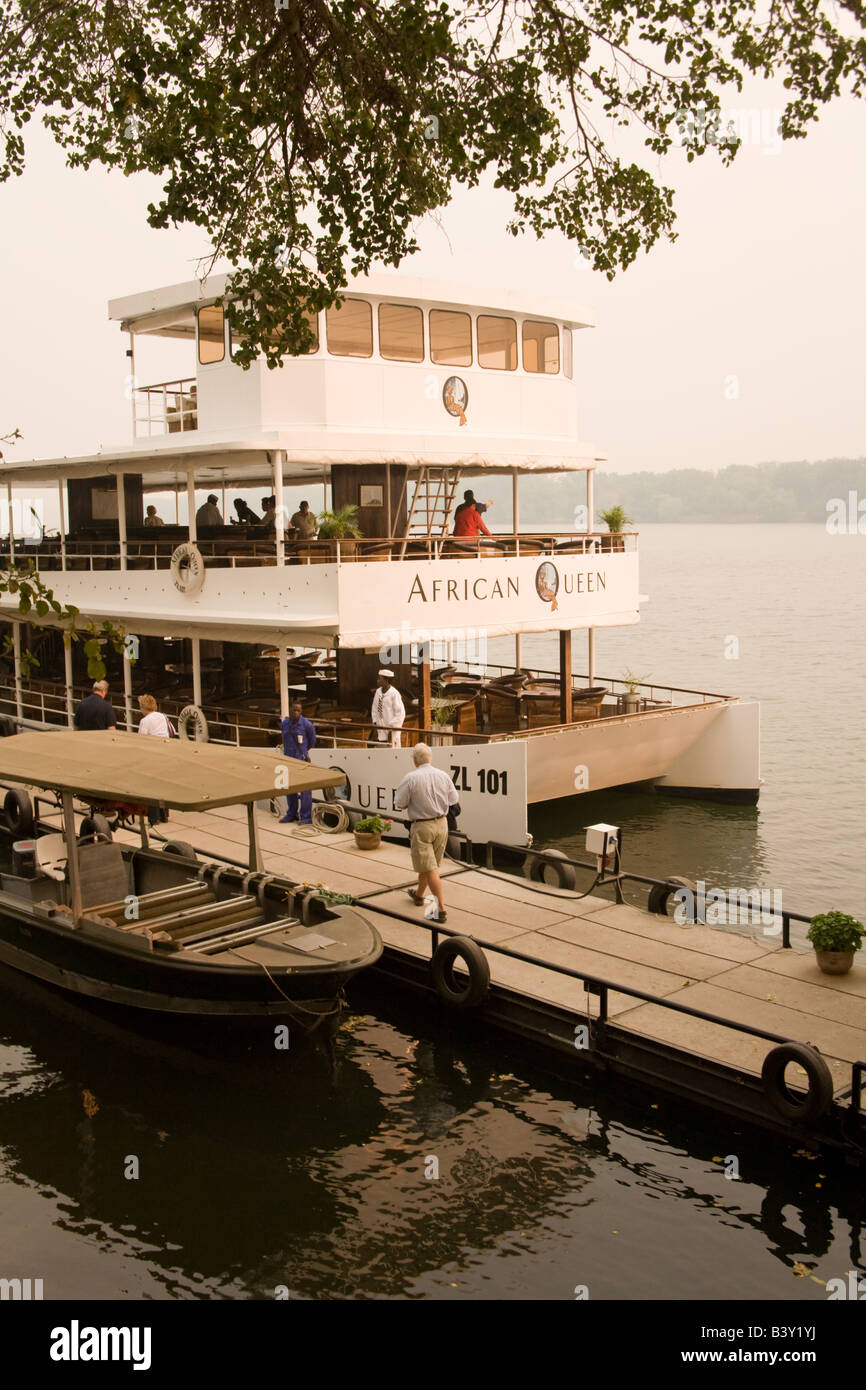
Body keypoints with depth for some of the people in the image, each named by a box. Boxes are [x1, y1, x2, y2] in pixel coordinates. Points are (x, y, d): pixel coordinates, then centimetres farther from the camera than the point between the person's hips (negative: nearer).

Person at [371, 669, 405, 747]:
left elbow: (400, 714, -15)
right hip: (381, 730, 6)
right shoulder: (378, 692, 4)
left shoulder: (394, 694, -16)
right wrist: (375, 724, 6)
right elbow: (375, 709, 15)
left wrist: (392, 730, -15)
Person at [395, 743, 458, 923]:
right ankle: (419, 894, 41)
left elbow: (399, 803, -11)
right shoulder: (443, 776, -1)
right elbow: (453, 799, 5)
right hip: (441, 824, 5)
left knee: (430, 868, -4)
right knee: (428, 863, 22)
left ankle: (441, 908, -8)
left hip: (421, 827, -5)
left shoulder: (411, 778, -15)